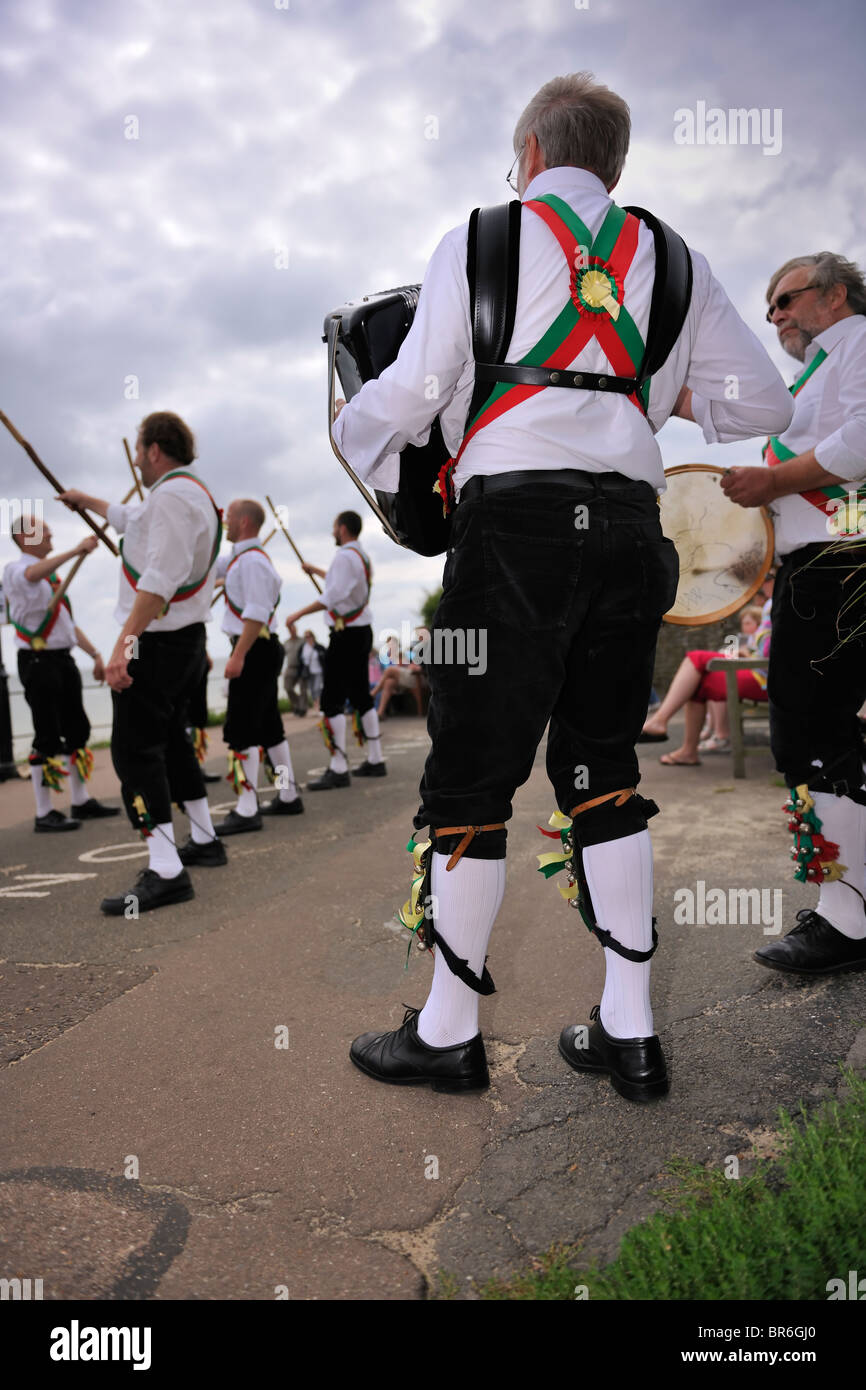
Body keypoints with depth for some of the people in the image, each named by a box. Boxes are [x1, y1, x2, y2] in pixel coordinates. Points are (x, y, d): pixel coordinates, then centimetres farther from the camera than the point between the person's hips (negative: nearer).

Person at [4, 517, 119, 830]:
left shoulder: (53, 575, 18)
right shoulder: (15, 570, -7)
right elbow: (32, 574, -34)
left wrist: (95, 654, 18)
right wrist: (76, 550, -41)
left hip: (63, 659, 8)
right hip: (38, 661, -8)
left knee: (77, 731, 11)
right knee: (47, 738, -7)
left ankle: (81, 801, 21)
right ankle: (44, 814, 1)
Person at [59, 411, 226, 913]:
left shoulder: (172, 495, -16)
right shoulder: (194, 492, 17)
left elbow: (159, 579, -27)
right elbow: (131, 516, 36)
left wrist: (123, 643, -30)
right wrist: (85, 499, 50)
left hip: (156, 643, -11)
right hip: (188, 641, 11)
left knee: (135, 750, -11)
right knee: (170, 740, 21)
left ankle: (166, 872, -13)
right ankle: (204, 840, 31)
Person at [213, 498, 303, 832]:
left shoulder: (252, 560, -15)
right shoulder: (240, 558, 17)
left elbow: (256, 614, -22)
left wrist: (238, 655, -25)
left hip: (254, 651, -11)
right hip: (262, 651, 11)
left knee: (240, 730, -11)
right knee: (269, 726, 15)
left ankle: (246, 811, -11)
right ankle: (288, 796, 24)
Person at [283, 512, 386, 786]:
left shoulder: (344, 556, -15)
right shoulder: (362, 557, 15)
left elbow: (332, 597, -25)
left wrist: (299, 614, -20)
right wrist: (317, 571, 45)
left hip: (346, 635, -10)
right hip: (362, 632, 10)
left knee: (332, 701, -10)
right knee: (361, 696, 15)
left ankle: (338, 769, -11)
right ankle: (375, 760, 20)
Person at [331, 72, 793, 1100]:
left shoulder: (480, 240, 10)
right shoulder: (672, 261, 19)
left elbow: (414, 392, 3)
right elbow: (764, 406, 15)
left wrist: (350, 429, 24)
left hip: (515, 523, -4)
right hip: (630, 528, 5)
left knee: (470, 780, 2)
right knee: (602, 772, 11)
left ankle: (449, 1034, 13)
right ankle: (629, 1033, 16)